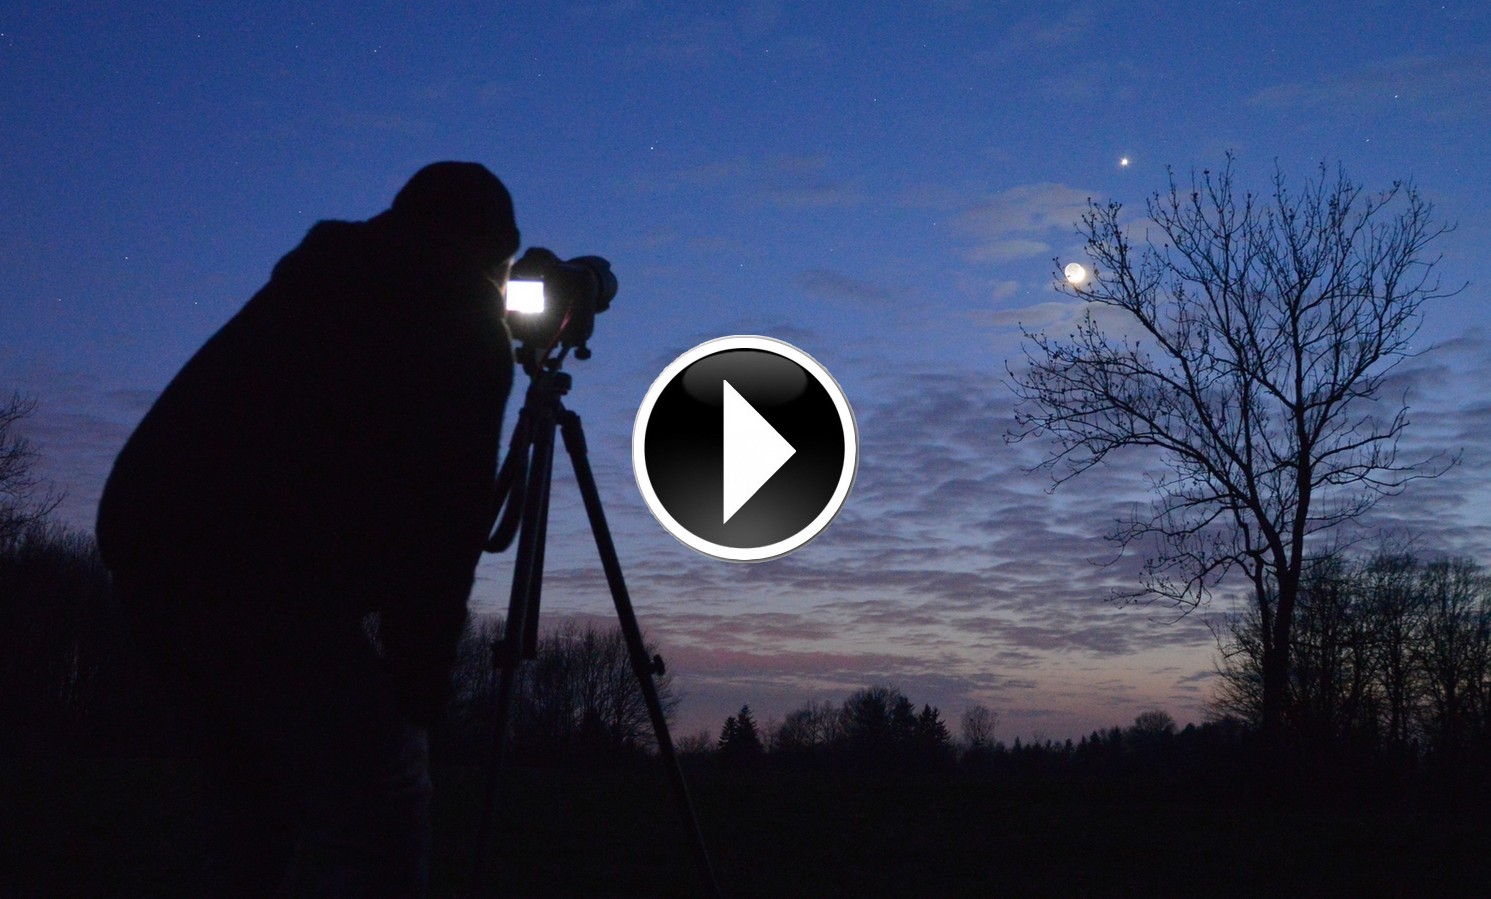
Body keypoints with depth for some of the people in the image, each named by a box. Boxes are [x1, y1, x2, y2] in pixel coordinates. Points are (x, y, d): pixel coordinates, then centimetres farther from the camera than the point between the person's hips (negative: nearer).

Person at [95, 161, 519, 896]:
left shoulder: (319, 280, 27)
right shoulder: (464, 326, 5)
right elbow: (446, 517, -4)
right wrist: (420, 681, 0)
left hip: (149, 539, 8)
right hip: (265, 570, -8)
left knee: (255, 800, 21)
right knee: (378, 822, -4)